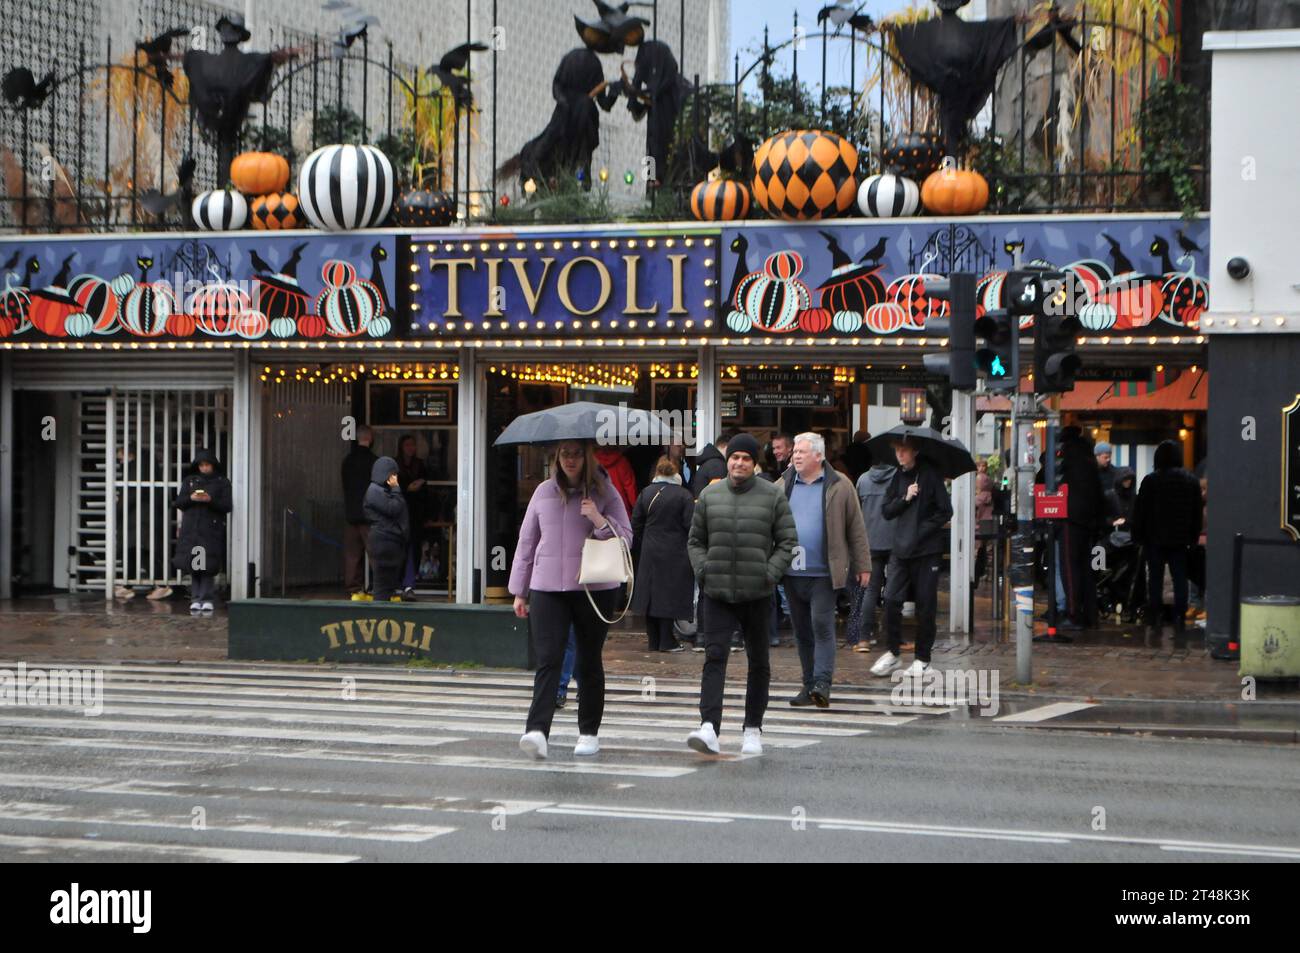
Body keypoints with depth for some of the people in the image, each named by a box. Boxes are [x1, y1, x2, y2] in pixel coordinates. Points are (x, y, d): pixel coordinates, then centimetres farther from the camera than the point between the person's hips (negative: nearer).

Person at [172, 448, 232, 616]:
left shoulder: (222, 482, 7)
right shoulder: (190, 481, 15)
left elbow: (227, 506, 0)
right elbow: (178, 503, 10)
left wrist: (210, 500, -15)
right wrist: (191, 498, -9)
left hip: (212, 528, -3)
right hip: (191, 529, 3)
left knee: (208, 566, -8)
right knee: (193, 566, 0)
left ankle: (207, 599, -5)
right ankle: (195, 599, 3)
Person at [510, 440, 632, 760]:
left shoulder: (604, 493, 4)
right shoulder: (544, 492, 10)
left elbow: (626, 539, 2)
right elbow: (527, 540, 14)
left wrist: (600, 521, -17)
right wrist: (520, 591, 12)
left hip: (594, 588, -1)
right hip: (547, 588, 1)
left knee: (589, 661, 8)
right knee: (547, 659, -11)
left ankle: (589, 732, 18)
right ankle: (537, 731, -22)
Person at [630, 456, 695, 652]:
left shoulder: (646, 493, 4)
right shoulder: (684, 495, -9)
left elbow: (636, 524, 7)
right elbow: (691, 525, -12)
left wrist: (638, 548, 16)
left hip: (649, 554, 4)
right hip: (674, 553, -4)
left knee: (650, 594, 9)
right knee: (669, 596, 1)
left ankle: (653, 641, 12)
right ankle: (667, 641, 0)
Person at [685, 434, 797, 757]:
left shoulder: (773, 496, 1)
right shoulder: (709, 496, 7)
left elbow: (788, 542, 2)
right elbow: (695, 540, 15)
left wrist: (770, 574, -8)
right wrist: (702, 570, 0)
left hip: (757, 595, 0)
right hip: (717, 593, 0)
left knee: (758, 662, 9)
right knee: (714, 657, -13)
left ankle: (753, 729, 21)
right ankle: (709, 728, -22)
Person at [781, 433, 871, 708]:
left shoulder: (839, 486, 0)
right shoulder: (784, 485, 10)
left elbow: (856, 528, 2)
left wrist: (862, 566, 1)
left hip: (824, 572, -4)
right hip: (792, 572, 4)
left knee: (822, 625, -12)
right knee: (802, 630, 9)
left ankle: (822, 683, -14)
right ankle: (809, 686, 16)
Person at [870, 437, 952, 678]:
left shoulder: (930, 475, -4)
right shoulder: (898, 477, 10)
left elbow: (945, 511, -5)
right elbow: (886, 511, 8)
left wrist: (923, 530, -12)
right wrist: (905, 498, -8)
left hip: (926, 551, -4)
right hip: (900, 550, 4)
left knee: (925, 606, 2)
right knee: (891, 600, -5)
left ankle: (922, 659, 12)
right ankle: (892, 653, 9)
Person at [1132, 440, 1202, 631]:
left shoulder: (1150, 480, -6)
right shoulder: (1191, 481, 5)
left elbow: (1140, 511, -4)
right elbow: (1197, 514, 10)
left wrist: (1138, 534, 4)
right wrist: (1193, 537, 15)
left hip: (1155, 537, -2)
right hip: (1180, 539, 2)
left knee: (1155, 577, 4)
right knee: (1180, 578, 3)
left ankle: (1154, 616, 4)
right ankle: (1179, 617, -3)